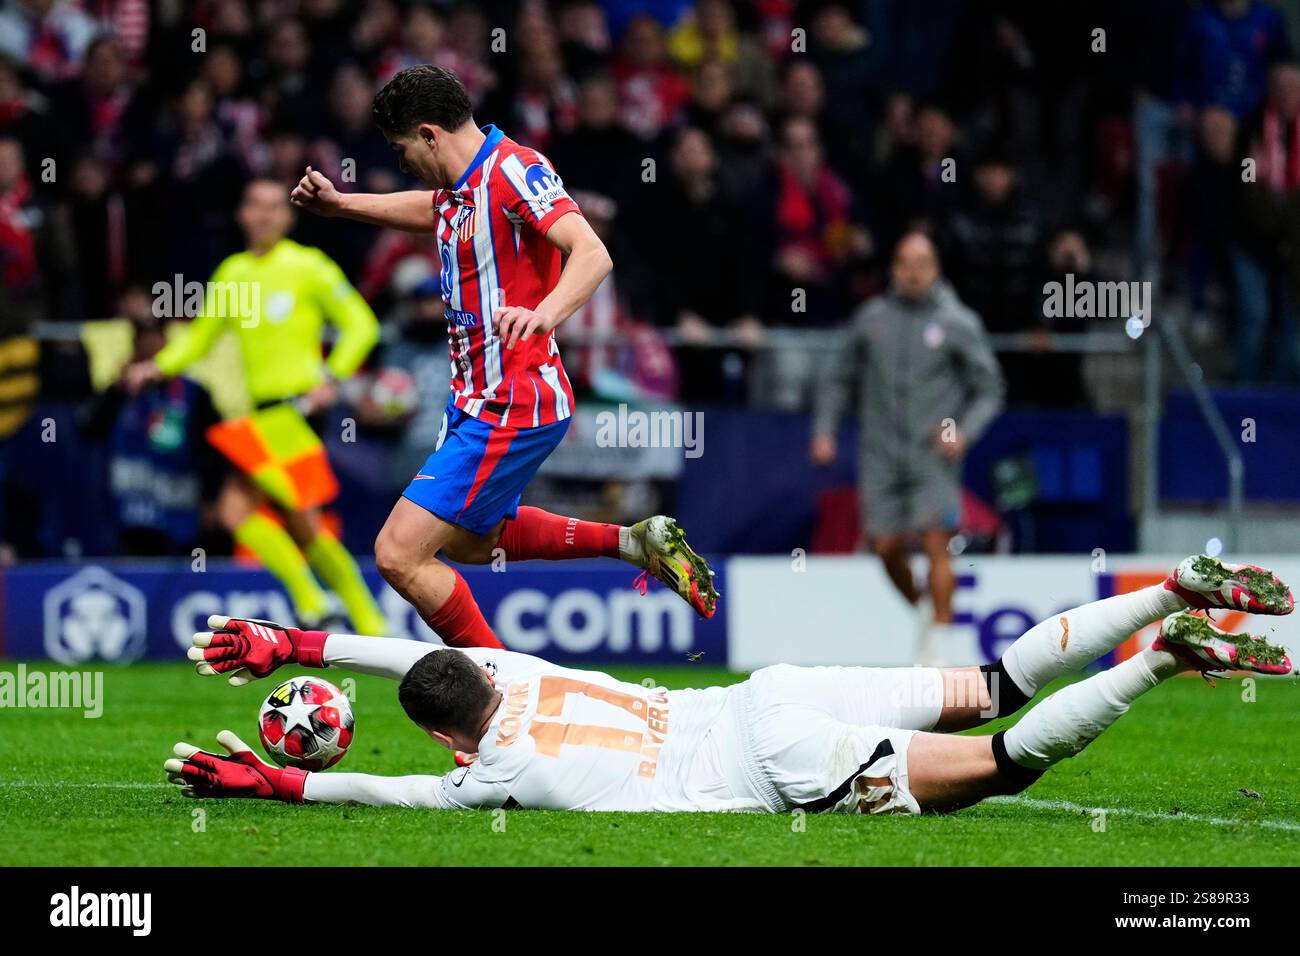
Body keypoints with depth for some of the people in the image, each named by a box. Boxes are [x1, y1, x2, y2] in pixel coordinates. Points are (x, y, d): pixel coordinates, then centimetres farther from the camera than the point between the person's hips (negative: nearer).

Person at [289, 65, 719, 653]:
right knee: (469, 542, 31)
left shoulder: (513, 170, -20)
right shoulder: (461, 186, 9)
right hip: (478, 401, 11)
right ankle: (634, 542, 32)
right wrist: (339, 204, 29)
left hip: (510, 407, -11)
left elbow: (592, 255, -33)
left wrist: (543, 314, -51)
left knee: (399, 555, -15)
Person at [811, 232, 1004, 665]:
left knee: (936, 544, -13)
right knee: (886, 547, 0)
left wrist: (964, 431, -12)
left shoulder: (958, 324, 1)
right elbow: (840, 379, 18)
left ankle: (938, 643, -11)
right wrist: (824, 430, 7)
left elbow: (989, 390, 4)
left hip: (933, 457, -3)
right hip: (882, 458, 3)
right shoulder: (872, 317, 9)